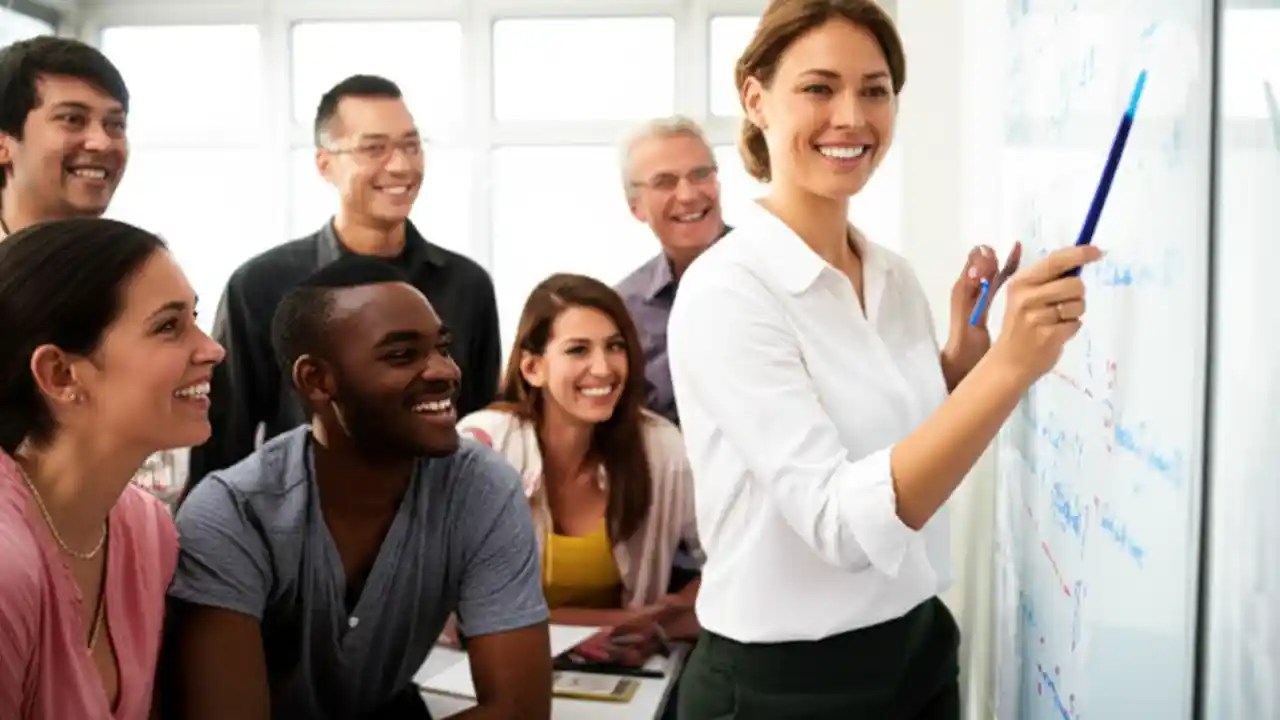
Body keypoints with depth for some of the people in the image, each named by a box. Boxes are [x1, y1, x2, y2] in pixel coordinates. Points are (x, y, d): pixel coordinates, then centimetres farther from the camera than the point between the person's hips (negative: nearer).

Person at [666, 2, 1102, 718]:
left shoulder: (896, 278, 2)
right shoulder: (725, 289, -19)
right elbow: (842, 523, -28)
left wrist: (966, 348, -1)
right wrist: (1009, 366, -35)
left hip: (923, 654, 7)